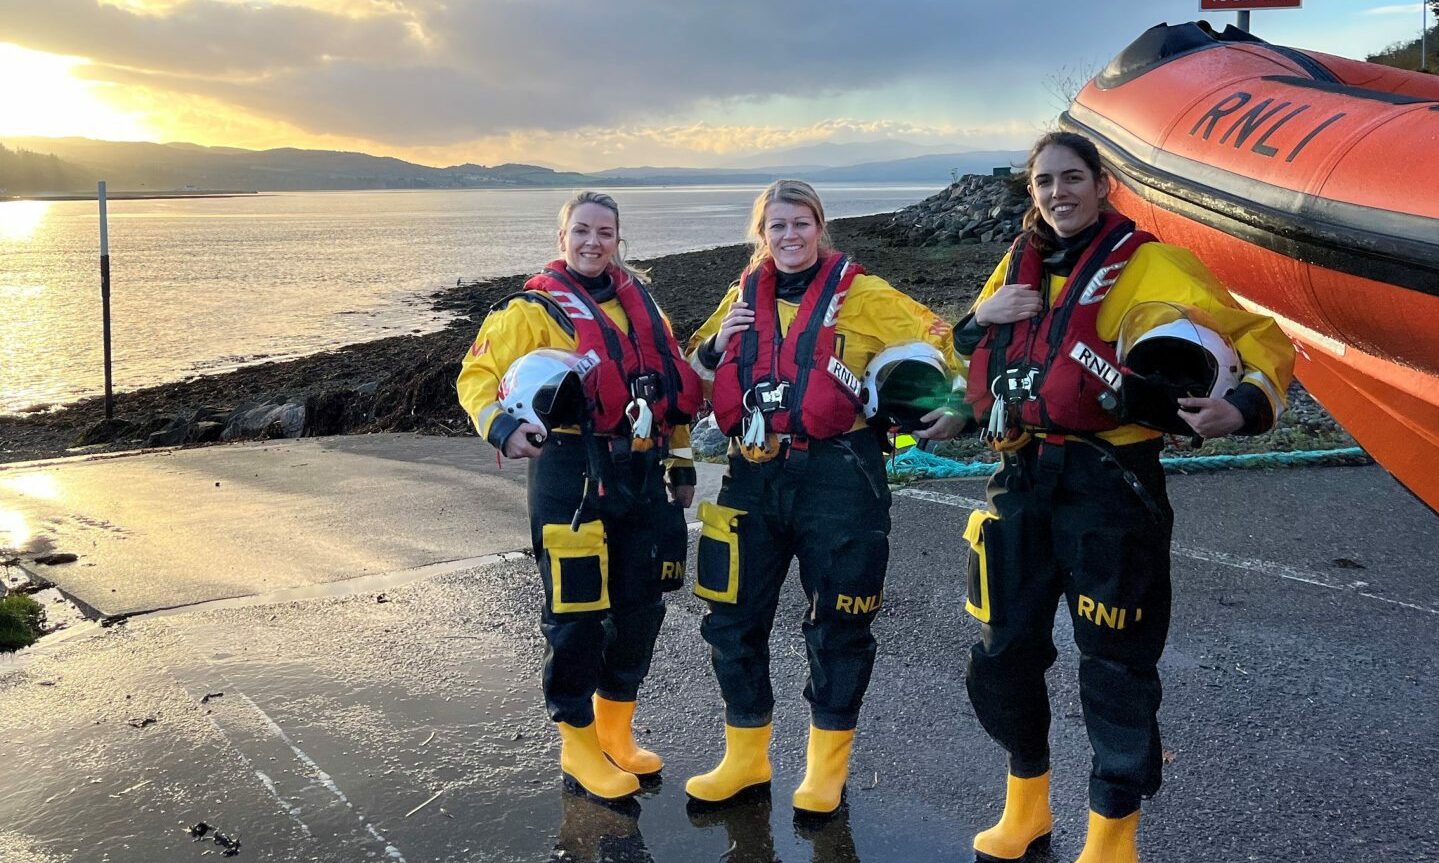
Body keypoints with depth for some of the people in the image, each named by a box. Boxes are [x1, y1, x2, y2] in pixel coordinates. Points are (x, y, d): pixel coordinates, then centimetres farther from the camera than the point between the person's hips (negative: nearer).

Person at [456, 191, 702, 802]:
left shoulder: (638, 299, 14)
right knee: (577, 613, -1)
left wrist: (681, 462, 18)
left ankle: (614, 729, 31)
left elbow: (674, 383, 20)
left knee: (640, 608, 13)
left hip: (643, 475, 6)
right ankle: (578, 744, 18)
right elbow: (477, 375, -6)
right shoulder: (534, 308, -3)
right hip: (574, 476, -6)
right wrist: (503, 426, -25)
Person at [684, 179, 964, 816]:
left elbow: (936, 339, 0)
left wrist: (956, 405, -14)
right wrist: (717, 344, -2)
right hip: (754, 477, 5)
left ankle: (827, 764, 26)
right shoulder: (744, 296, 10)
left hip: (837, 477, -4)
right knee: (731, 621, 9)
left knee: (837, 625, 6)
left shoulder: (861, 295, -4)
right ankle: (745, 757, 28)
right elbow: (697, 375, 19)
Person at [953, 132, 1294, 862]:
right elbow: (971, 359, 23)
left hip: (1108, 484, -6)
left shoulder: (1148, 265, -6)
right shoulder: (1019, 264, 12)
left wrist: (1245, 408, -28)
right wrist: (980, 320, 1)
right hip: (1022, 480, 6)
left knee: (1114, 667, 2)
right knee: (1003, 653, 13)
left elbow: (1262, 340, -7)